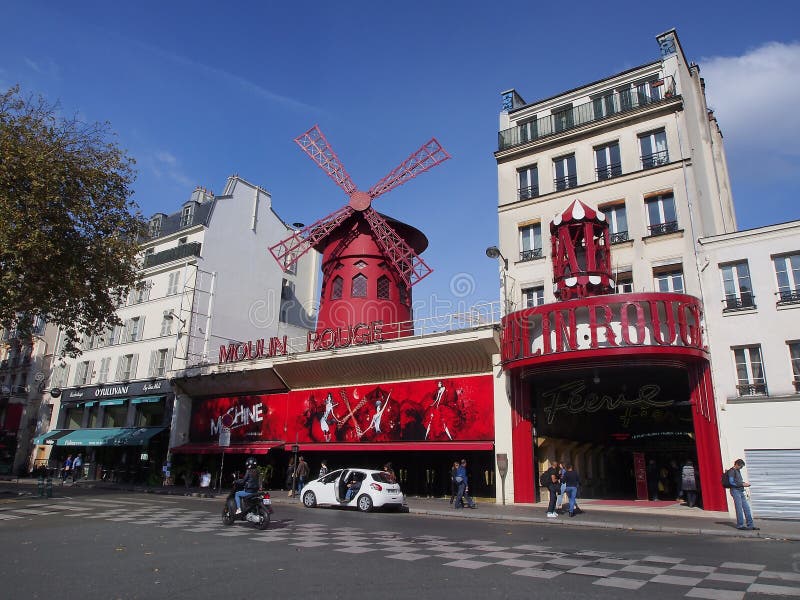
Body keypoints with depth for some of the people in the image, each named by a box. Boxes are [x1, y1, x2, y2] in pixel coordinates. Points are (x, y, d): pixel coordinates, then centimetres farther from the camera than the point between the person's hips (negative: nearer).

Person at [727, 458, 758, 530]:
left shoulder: (738, 471, 18)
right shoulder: (731, 471, -10)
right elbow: (731, 482, -17)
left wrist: (745, 483, 6)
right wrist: (743, 484, -15)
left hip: (741, 491, 9)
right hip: (735, 491, -9)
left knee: (747, 508, 7)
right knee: (739, 509, -4)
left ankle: (750, 525, 13)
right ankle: (740, 525, 4)